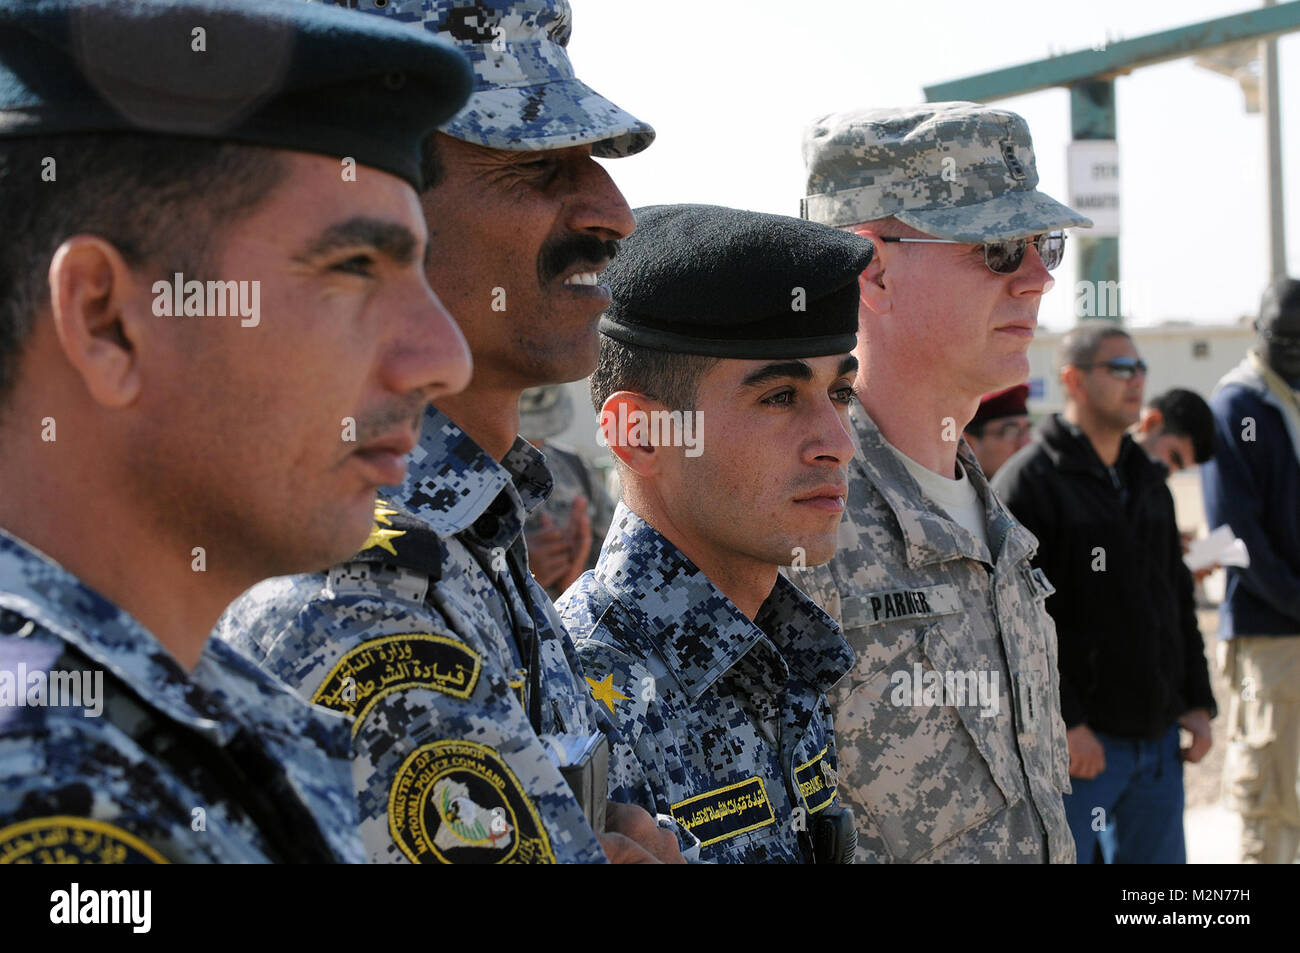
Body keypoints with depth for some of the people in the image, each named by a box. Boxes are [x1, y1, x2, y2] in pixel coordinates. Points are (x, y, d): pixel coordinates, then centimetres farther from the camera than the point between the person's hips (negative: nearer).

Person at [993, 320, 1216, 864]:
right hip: (1077, 741, -7)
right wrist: (1062, 722, -19)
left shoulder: (1147, 482, 16)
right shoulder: (1027, 483, -9)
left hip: (1157, 737, 8)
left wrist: (1197, 702, 13)